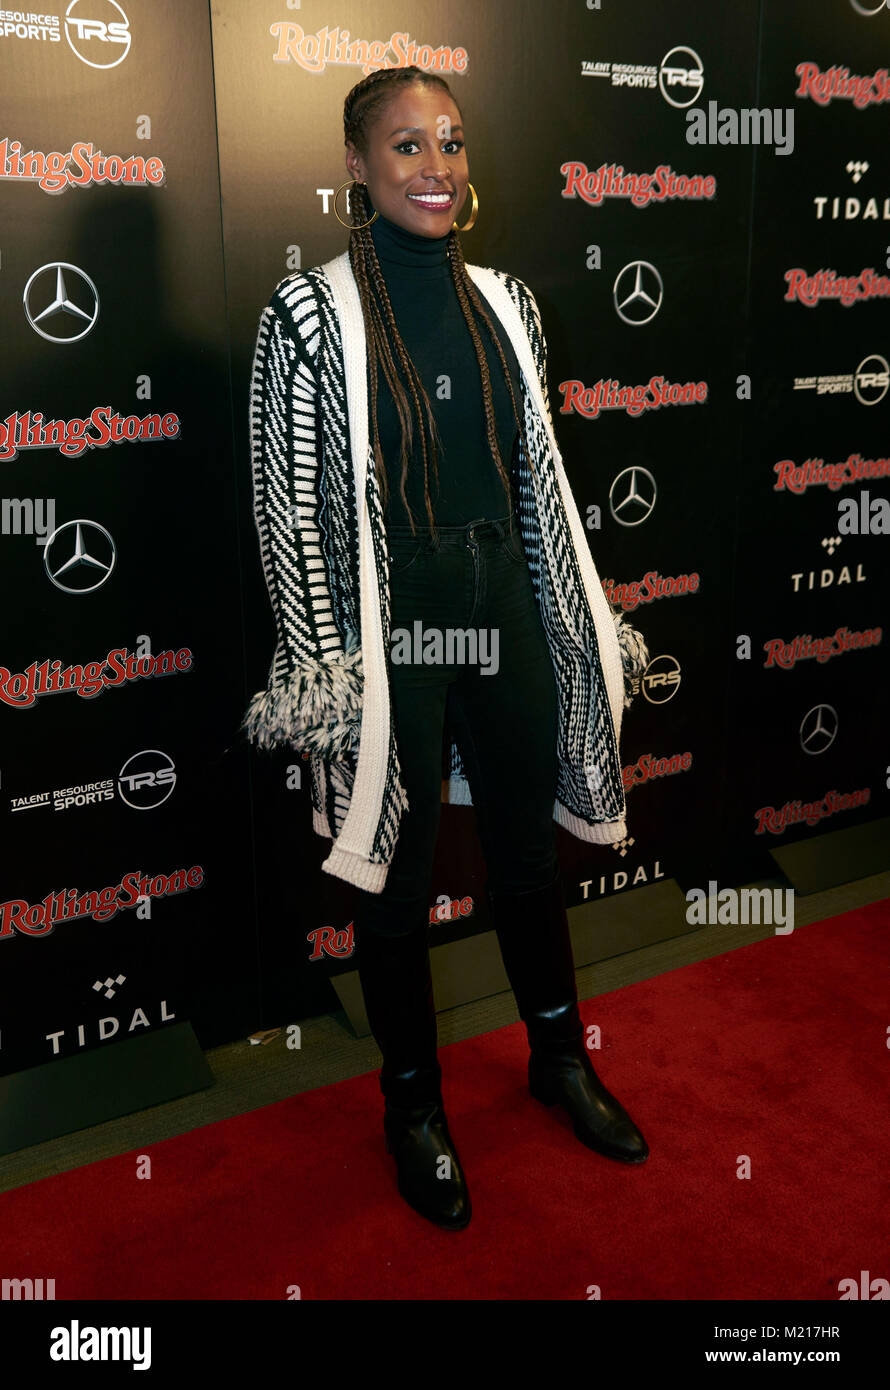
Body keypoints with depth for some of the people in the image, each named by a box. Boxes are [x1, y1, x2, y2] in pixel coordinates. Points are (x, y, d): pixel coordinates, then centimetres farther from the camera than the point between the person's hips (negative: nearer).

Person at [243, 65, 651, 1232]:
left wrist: (585, 626, 12)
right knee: (397, 880, 10)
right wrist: (323, 672, -13)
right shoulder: (312, 311, -8)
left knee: (529, 850, 17)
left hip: (505, 620, 5)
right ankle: (414, 1105, 33)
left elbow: (538, 479, 11)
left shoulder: (504, 303, 6)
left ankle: (561, 1058, 41)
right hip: (388, 636, -4)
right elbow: (286, 505, -10)